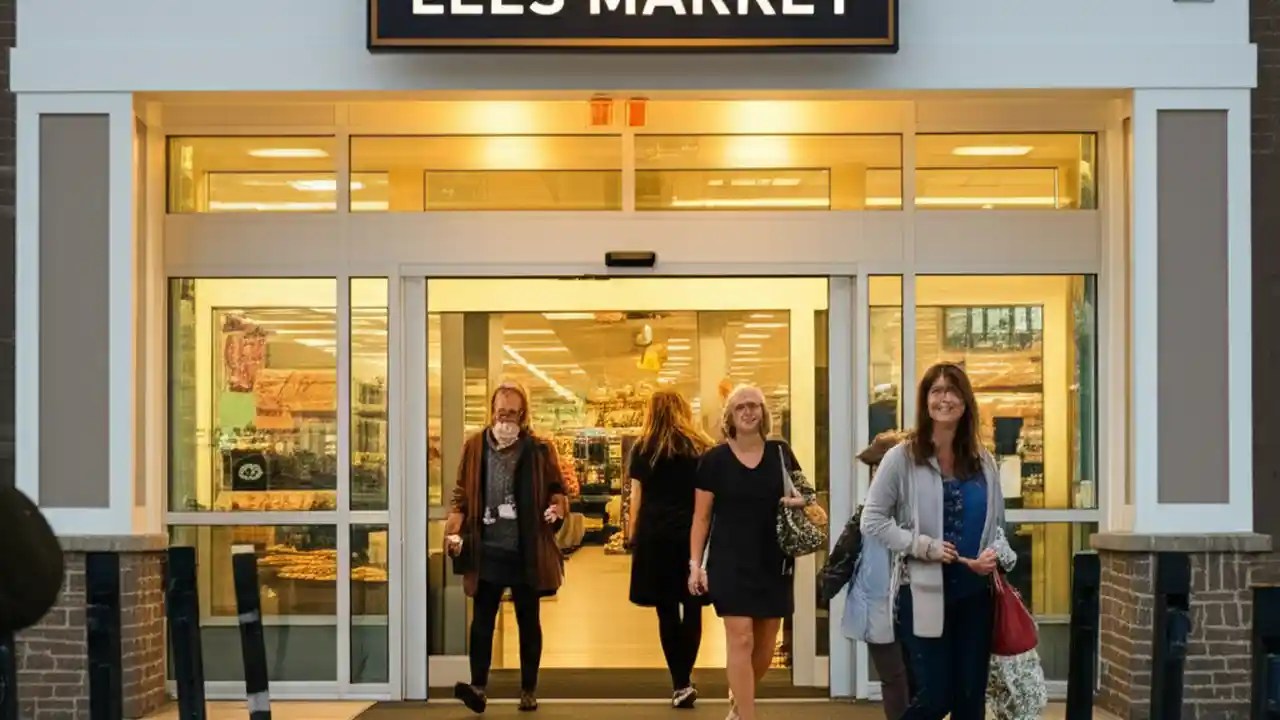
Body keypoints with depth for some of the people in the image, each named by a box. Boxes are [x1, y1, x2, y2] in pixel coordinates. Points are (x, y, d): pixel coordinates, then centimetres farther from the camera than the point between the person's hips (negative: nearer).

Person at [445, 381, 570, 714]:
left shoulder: (540, 449, 1)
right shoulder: (474, 446, 4)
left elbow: (556, 488, 9)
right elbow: (462, 494, 7)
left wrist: (557, 507, -13)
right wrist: (453, 531, -5)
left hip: (526, 551, 0)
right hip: (486, 549, 0)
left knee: (528, 620, 9)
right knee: (482, 618, -4)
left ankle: (529, 689, 17)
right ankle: (478, 687, -5)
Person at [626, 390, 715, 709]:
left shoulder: (644, 449, 6)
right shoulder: (702, 447, 7)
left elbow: (636, 499, 3)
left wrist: (633, 538, 9)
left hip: (657, 535, -1)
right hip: (695, 533, 1)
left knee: (667, 611, 3)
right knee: (692, 608, 6)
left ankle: (681, 683, 0)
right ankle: (685, 679, 6)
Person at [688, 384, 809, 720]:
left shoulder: (780, 452, 3)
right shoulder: (715, 459, -3)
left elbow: (803, 493, 15)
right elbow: (701, 517, 0)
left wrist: (801, 500, -10)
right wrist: (695, 563, -6)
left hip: (773, 561, 3)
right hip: (731, 562, -3)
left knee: (765, 646, 11)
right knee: (741, 640, -11)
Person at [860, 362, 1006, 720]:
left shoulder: (983, 461, 8)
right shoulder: (902, 457, -5)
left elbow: (997, 522, 16)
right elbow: (872, 520, -7)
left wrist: (995, 555, -6)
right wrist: (923, 546, -17)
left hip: (975, 594, 4)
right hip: (923, 594, -4)